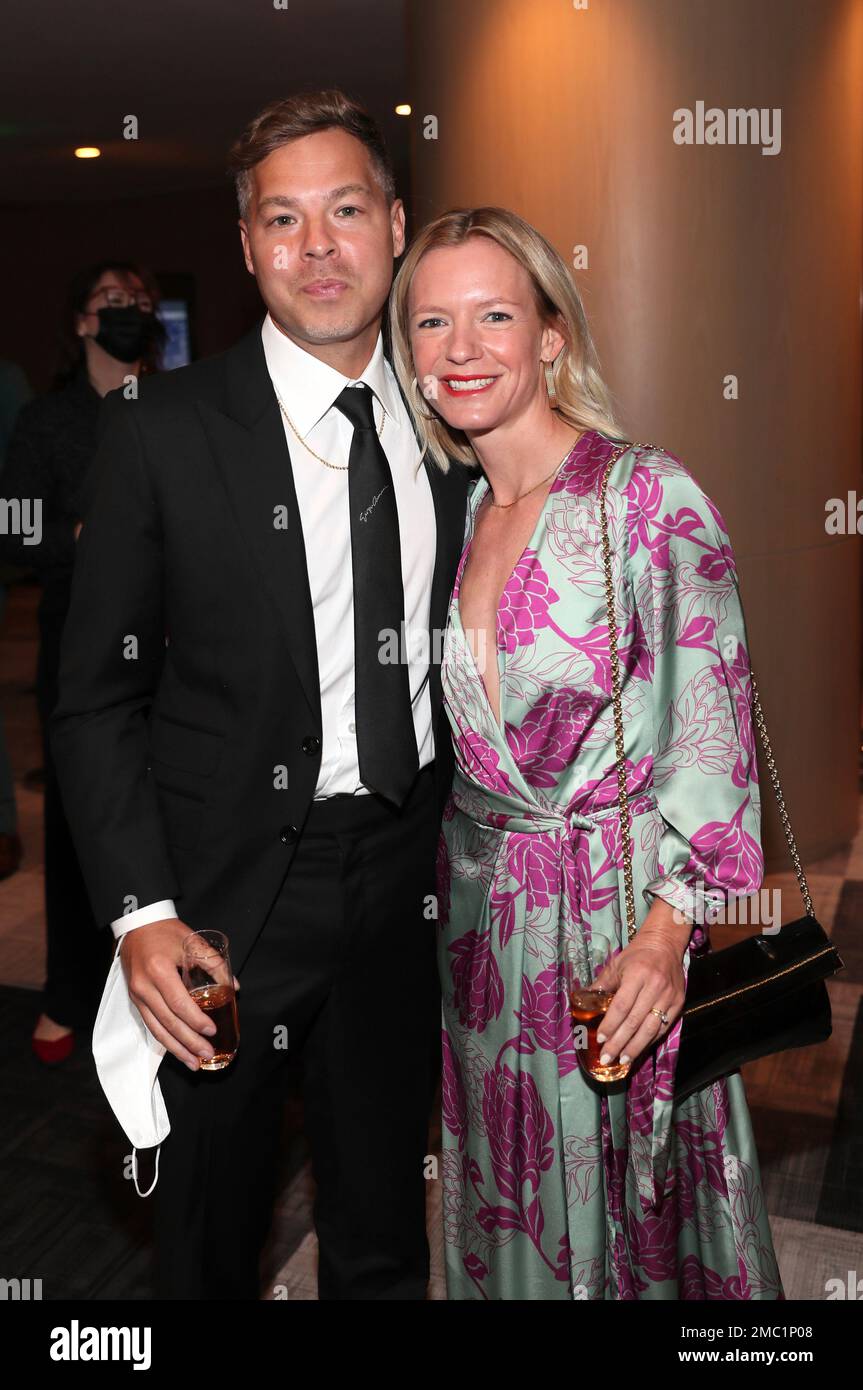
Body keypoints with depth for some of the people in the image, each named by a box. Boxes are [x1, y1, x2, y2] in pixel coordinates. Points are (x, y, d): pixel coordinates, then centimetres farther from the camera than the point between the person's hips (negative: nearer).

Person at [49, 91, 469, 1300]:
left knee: (385, 1240, 21)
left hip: (401, 884, 4)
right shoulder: (163, 431, -8)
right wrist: (140, 914, -15)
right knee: (211, 1239, 17)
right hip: (223, 894, -3)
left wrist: (457, 828, 5)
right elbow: (97, 698, -7)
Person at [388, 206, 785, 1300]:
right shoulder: (447, 513, 5)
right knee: (513, 1197, 20)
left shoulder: (651, 494, -12)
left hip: (625, 906, -5)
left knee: (632, 1190, 13)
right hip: (480, 909, 5)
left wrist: (667, 930, -22)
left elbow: (712, 723, -15)